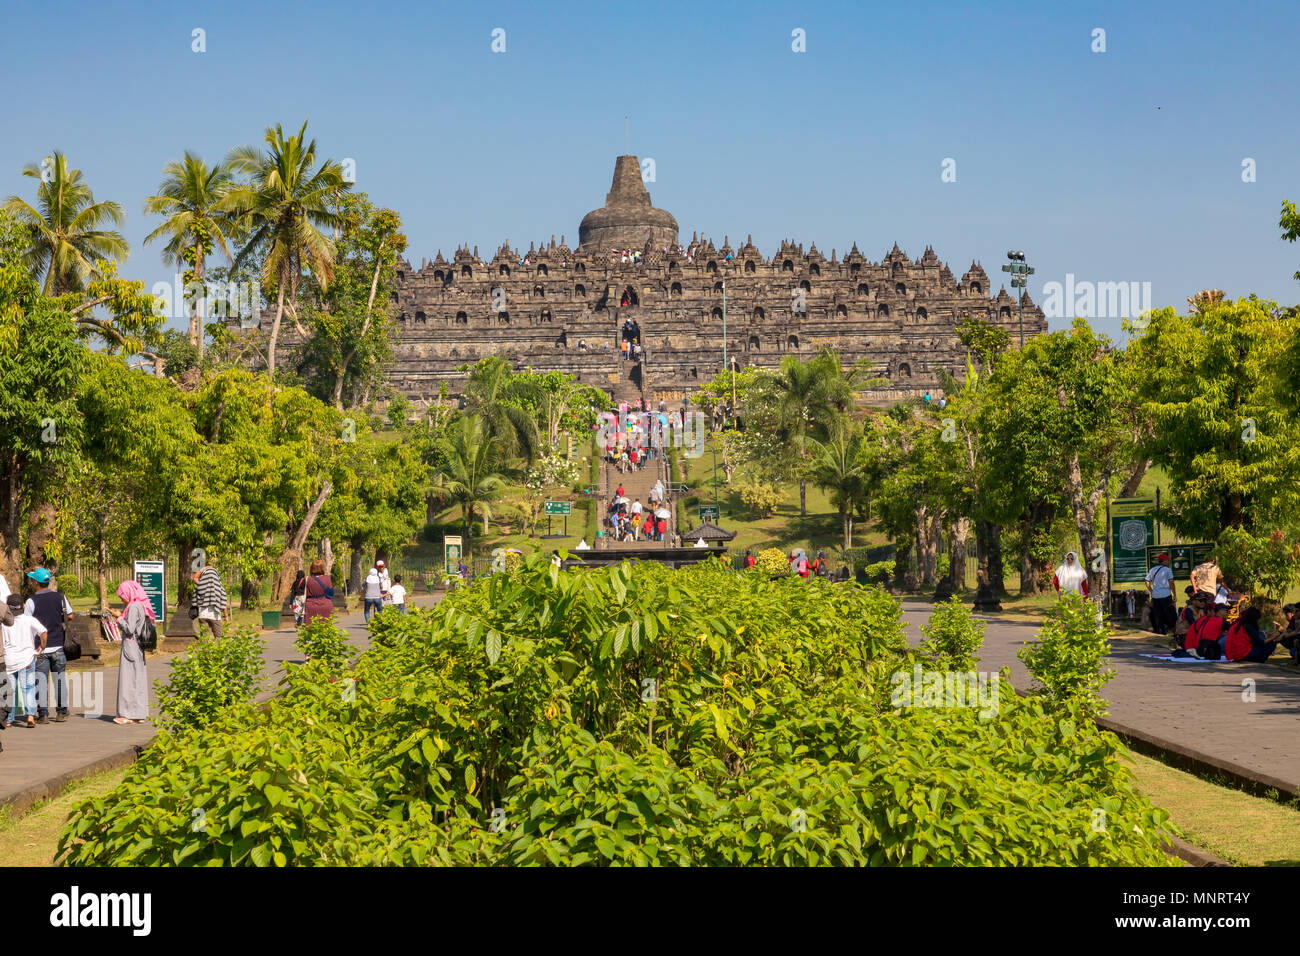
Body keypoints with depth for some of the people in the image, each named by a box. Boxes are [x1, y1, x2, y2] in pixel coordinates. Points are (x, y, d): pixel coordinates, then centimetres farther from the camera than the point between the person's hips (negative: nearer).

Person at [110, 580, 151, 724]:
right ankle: (140, 714, 13)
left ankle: (130, 714, -5)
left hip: (130, 647, -9)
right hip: (138, 648, 9)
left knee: (128, 679, -6)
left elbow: (129, 629, -19)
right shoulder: (141, 606, 13)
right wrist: (121, 617, 13)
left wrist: (120, 618, -6)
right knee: (139, 680, 10)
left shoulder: (134, 607, -15)